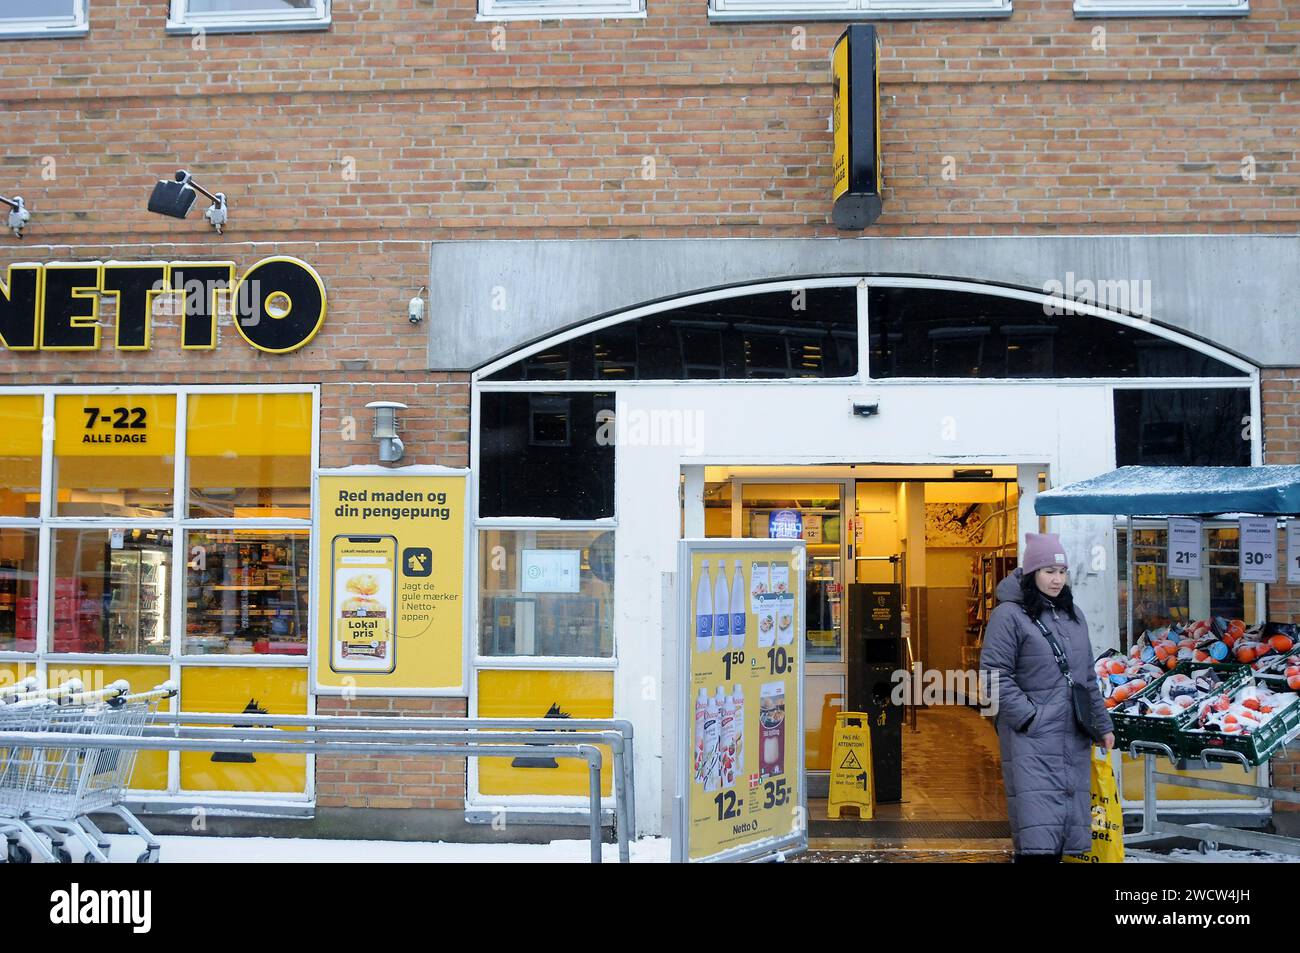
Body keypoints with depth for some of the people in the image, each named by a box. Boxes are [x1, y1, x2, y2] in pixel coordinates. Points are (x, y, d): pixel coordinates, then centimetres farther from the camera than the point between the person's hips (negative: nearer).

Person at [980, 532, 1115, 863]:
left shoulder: (1073, 615, 17)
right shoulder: (1009, 615, -5)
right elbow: (996, 676, -10)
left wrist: (1102, 724, 21)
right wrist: (1028, 717, -15)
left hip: (1074, 738, 7)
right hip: (1032, 737, -7)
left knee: (1068, 819, 8)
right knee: (1038, 828, -13)